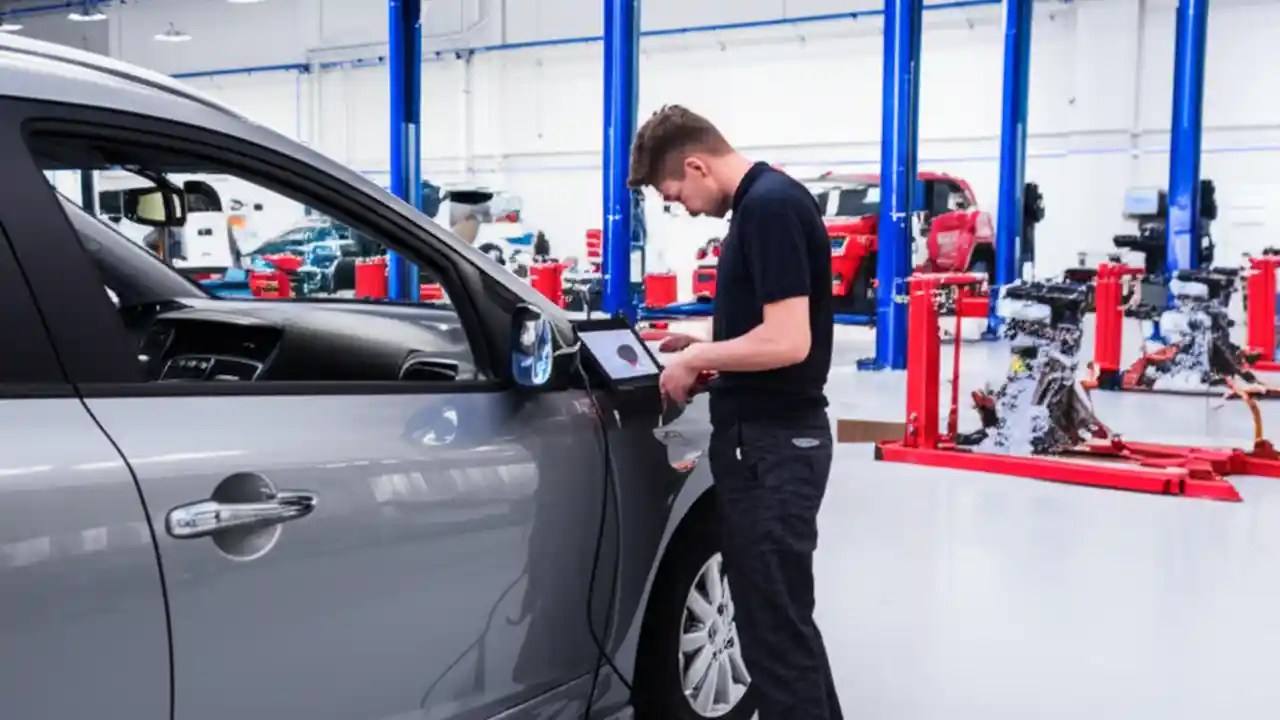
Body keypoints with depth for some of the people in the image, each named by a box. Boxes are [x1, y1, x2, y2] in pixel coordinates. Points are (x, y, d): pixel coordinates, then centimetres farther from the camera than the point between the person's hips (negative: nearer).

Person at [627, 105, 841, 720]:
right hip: (770, 436, 10)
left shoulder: (769, 207, -18)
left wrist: (697, 358, -13)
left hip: (771, 441, -10)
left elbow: (787, 341, -25)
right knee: (780, 613, 19)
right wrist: (707, 346, 12)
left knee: (775, 622, -1)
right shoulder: (766, 202, 14)